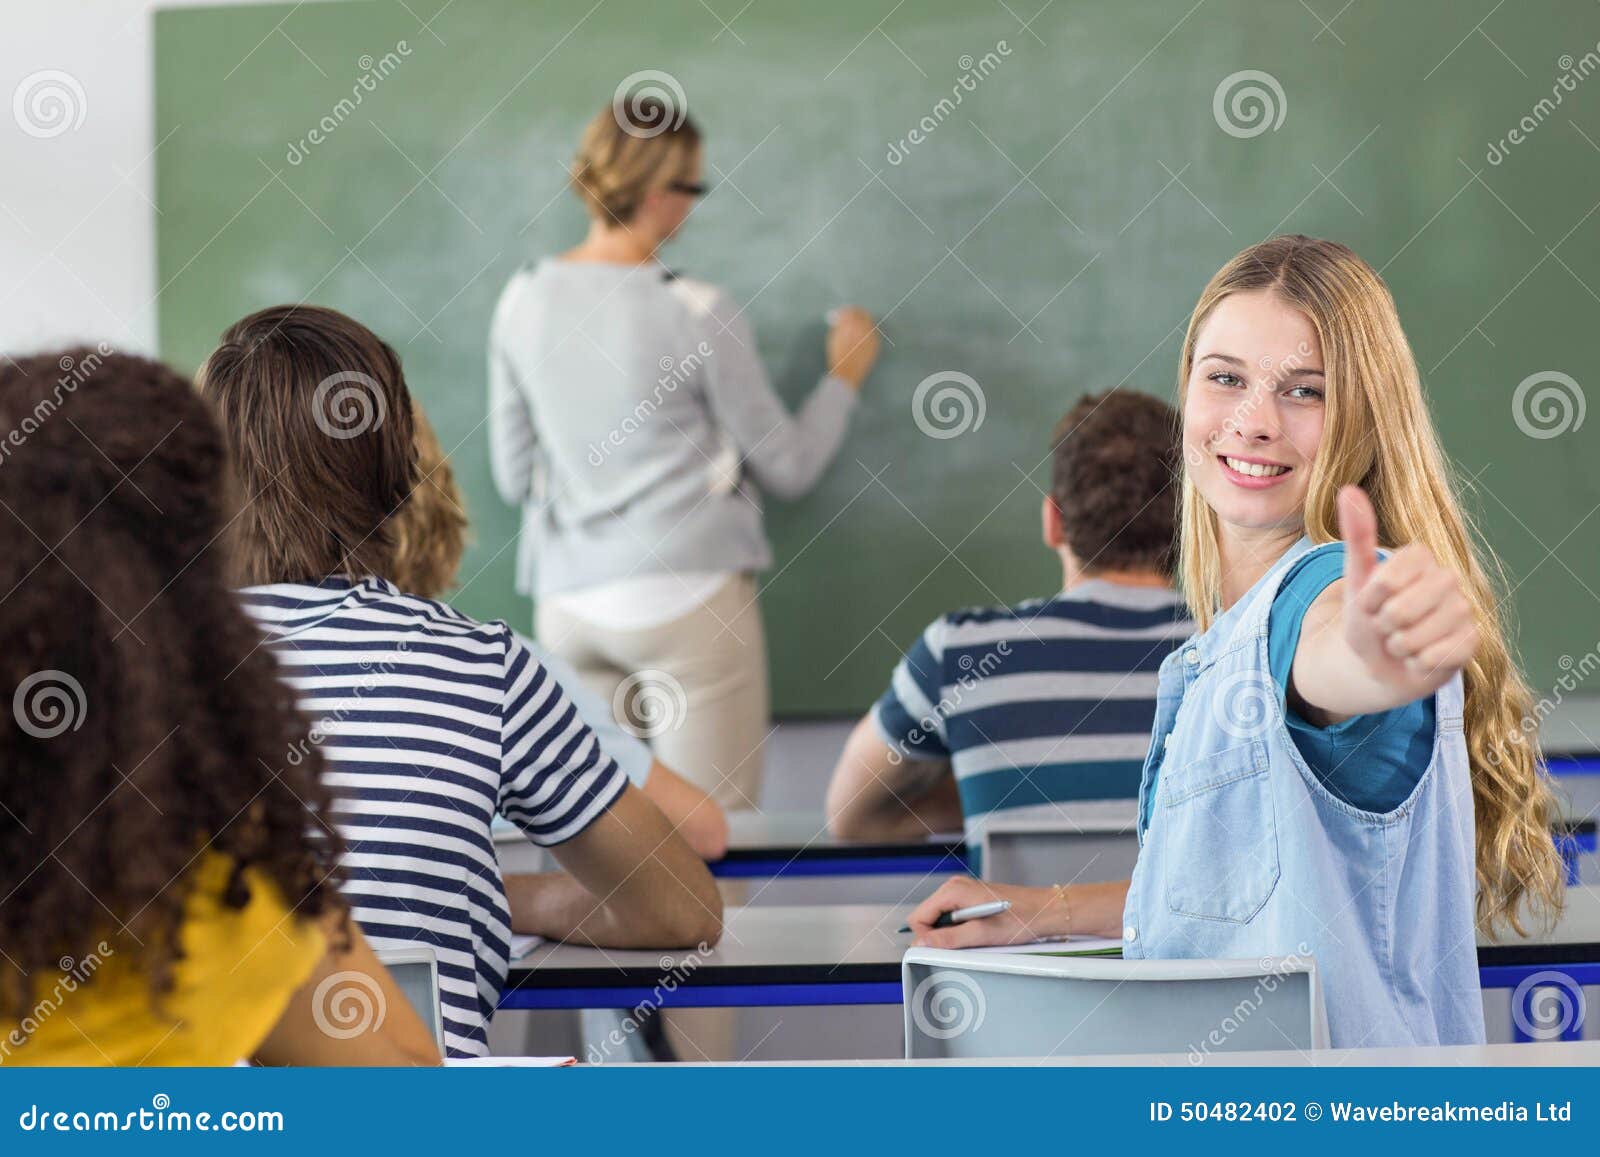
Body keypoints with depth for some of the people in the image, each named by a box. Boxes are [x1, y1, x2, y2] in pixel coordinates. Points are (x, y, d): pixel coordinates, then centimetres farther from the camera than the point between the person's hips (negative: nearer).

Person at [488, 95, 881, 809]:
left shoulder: (521, 302, 4)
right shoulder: (697, 315, -11)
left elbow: (513, 478, 12)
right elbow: (788, 468, 0)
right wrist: (845, 376, 16)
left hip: (568, 608, 5)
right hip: (684, 594, -5)